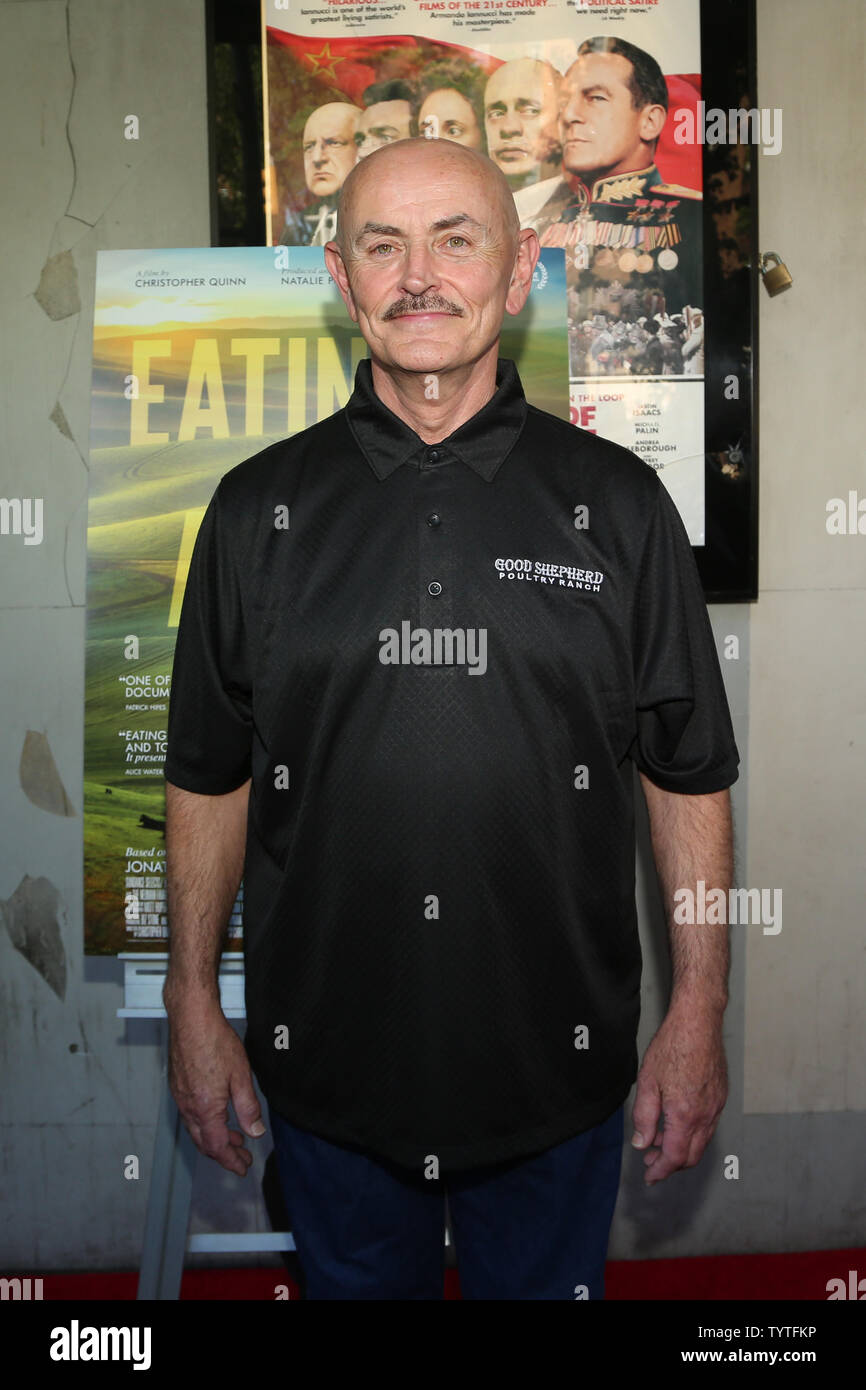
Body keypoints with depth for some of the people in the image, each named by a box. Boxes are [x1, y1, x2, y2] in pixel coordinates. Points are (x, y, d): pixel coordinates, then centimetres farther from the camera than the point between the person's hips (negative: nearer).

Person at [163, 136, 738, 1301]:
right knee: (355, 1282, 23)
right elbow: (209, 778, 3)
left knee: (547, 1282, 22)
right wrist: (194, 1005, 3)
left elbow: (689, 777, -1)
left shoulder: (618, 504, -4)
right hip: (323, 1069, 1)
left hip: (557, 1073, 0)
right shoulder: (260, 507, -2)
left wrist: (699, 1017, -2)